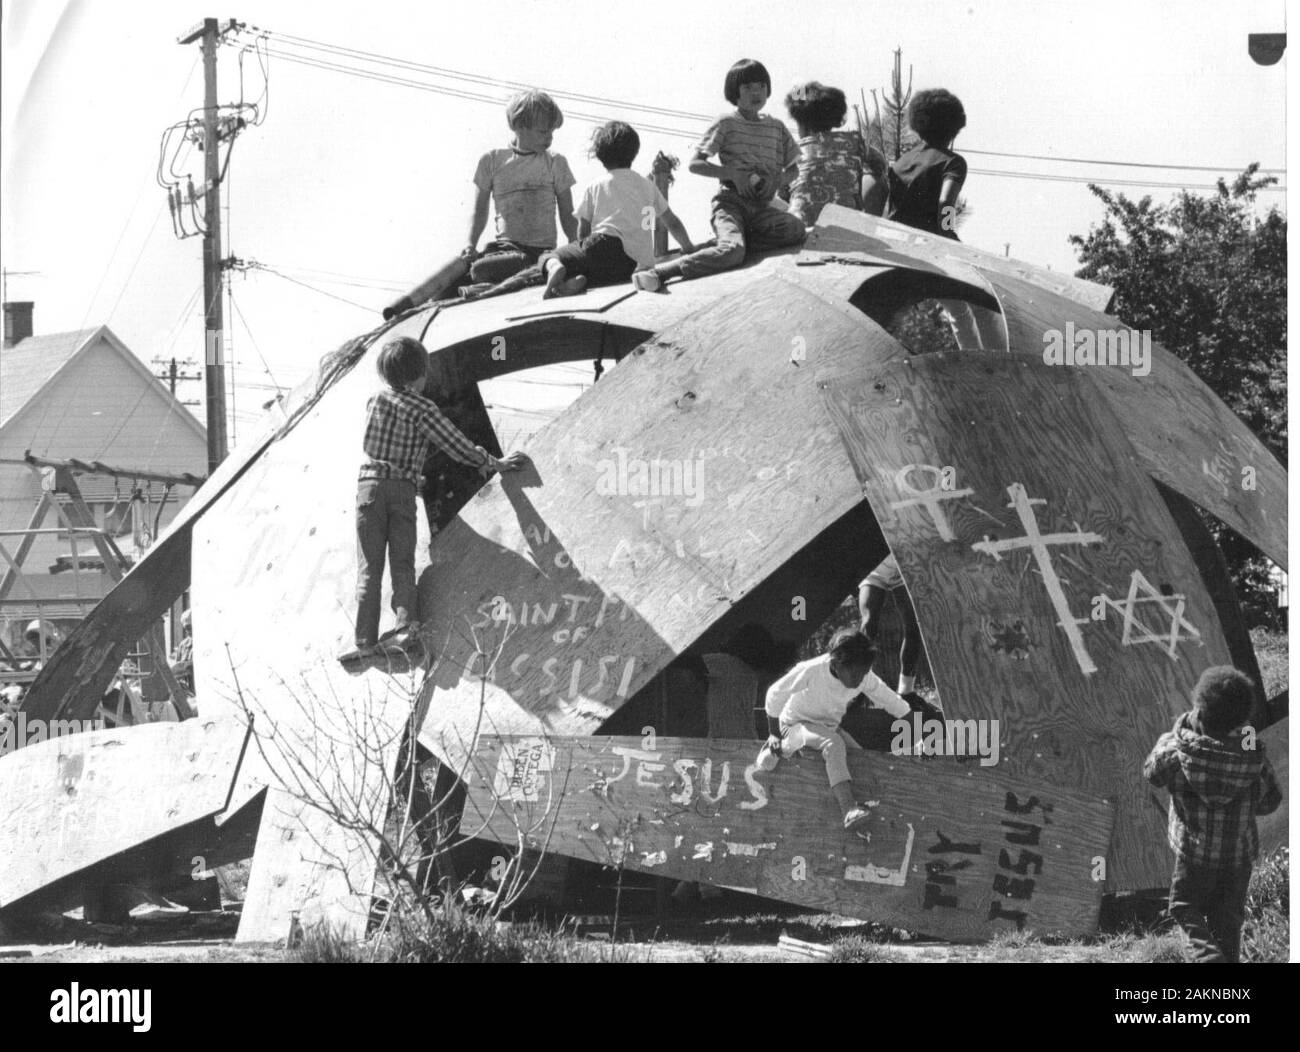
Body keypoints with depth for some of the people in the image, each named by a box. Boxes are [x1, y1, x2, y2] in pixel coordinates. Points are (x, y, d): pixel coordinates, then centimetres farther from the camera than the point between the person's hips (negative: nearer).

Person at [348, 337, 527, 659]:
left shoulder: (374, 403, 10)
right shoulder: (422, 409, -2)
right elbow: (456, 445, -5)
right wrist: (495, 463, 5)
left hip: (370, 484, 2)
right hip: (403, 489, -2)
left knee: (369, 567, 1)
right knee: (402, 562, 2)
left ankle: (366, 641, -6)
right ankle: (405, 621, -21)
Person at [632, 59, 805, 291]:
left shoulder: (776, 128, 14)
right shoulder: (726, 123, 1)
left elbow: (793, 167, 21)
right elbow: (695, 164, -2)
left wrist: (780, 180, -3)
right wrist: (733, 173, -15)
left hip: (762, 207, 5)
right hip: (730, 202, -5)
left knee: (797, 229, -28)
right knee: (732, 252, -35)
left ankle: (729, 239, -16)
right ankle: (659, 272, -37)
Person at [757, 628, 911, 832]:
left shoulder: (865, 678, -17)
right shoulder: (810, 671, -31)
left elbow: (893, 703, -5)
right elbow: (775, 695, -19)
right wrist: (774, 735, -10)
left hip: (829, 728, 6)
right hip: (795, 724, -6)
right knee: (834, 745, -35)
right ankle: (848, 810, -48)